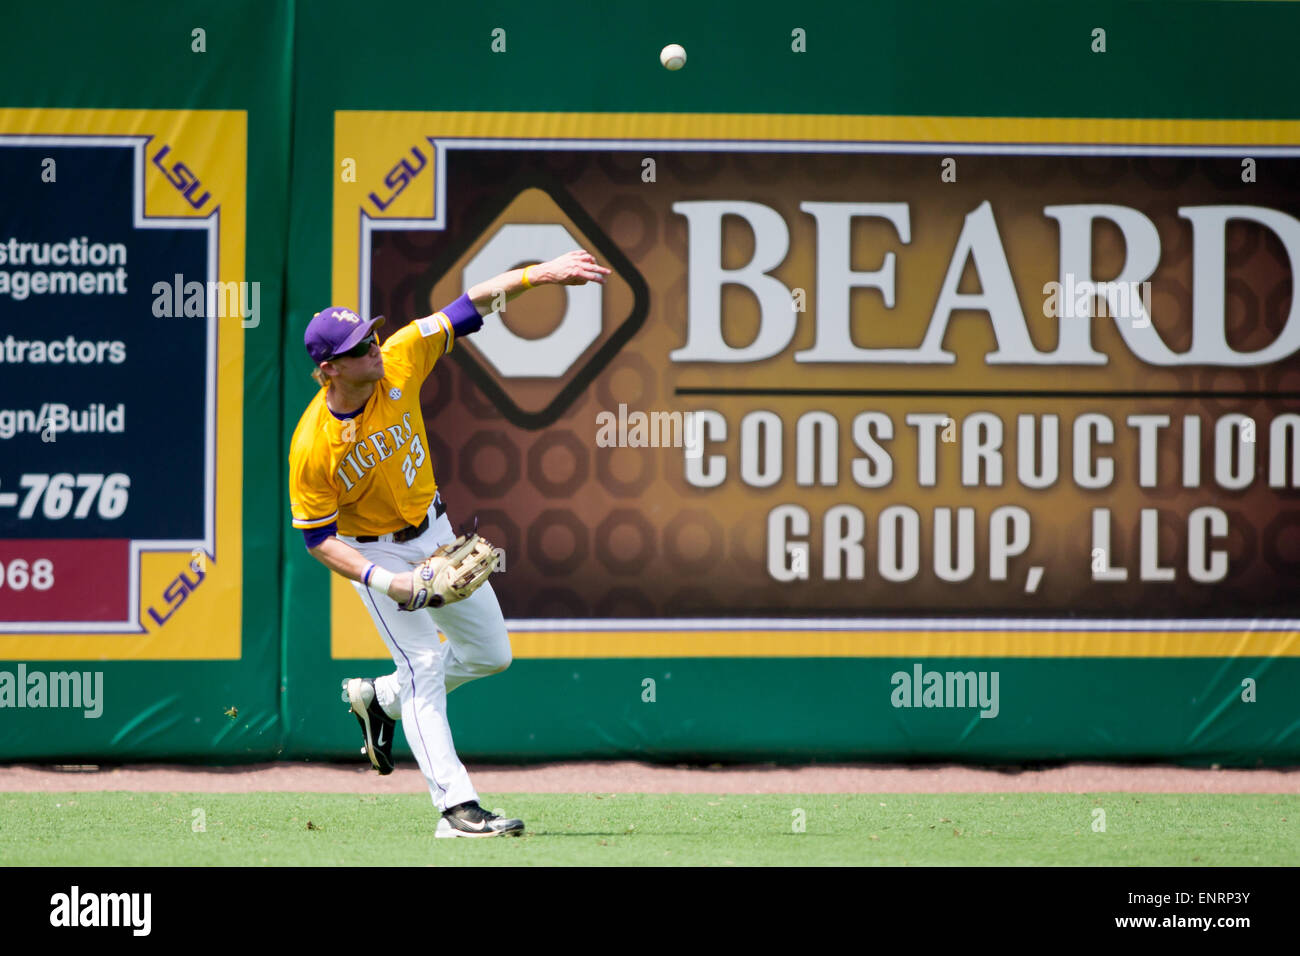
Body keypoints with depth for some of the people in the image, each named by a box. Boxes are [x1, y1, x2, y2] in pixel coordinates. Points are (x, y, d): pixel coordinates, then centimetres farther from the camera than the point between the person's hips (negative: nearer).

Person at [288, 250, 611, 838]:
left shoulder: (398, 363, -19)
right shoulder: (312, 447, -28)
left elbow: (473, 306, -16)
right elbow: (318, 537, -20)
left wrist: (538, 275, -29)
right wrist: (384, 581, -32)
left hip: (433, 530, 6)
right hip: (375, 550, -6)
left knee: (490, 655, 12)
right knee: (424, 666, -14)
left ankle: (379, 698, 33)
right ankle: (455, 807, -14)